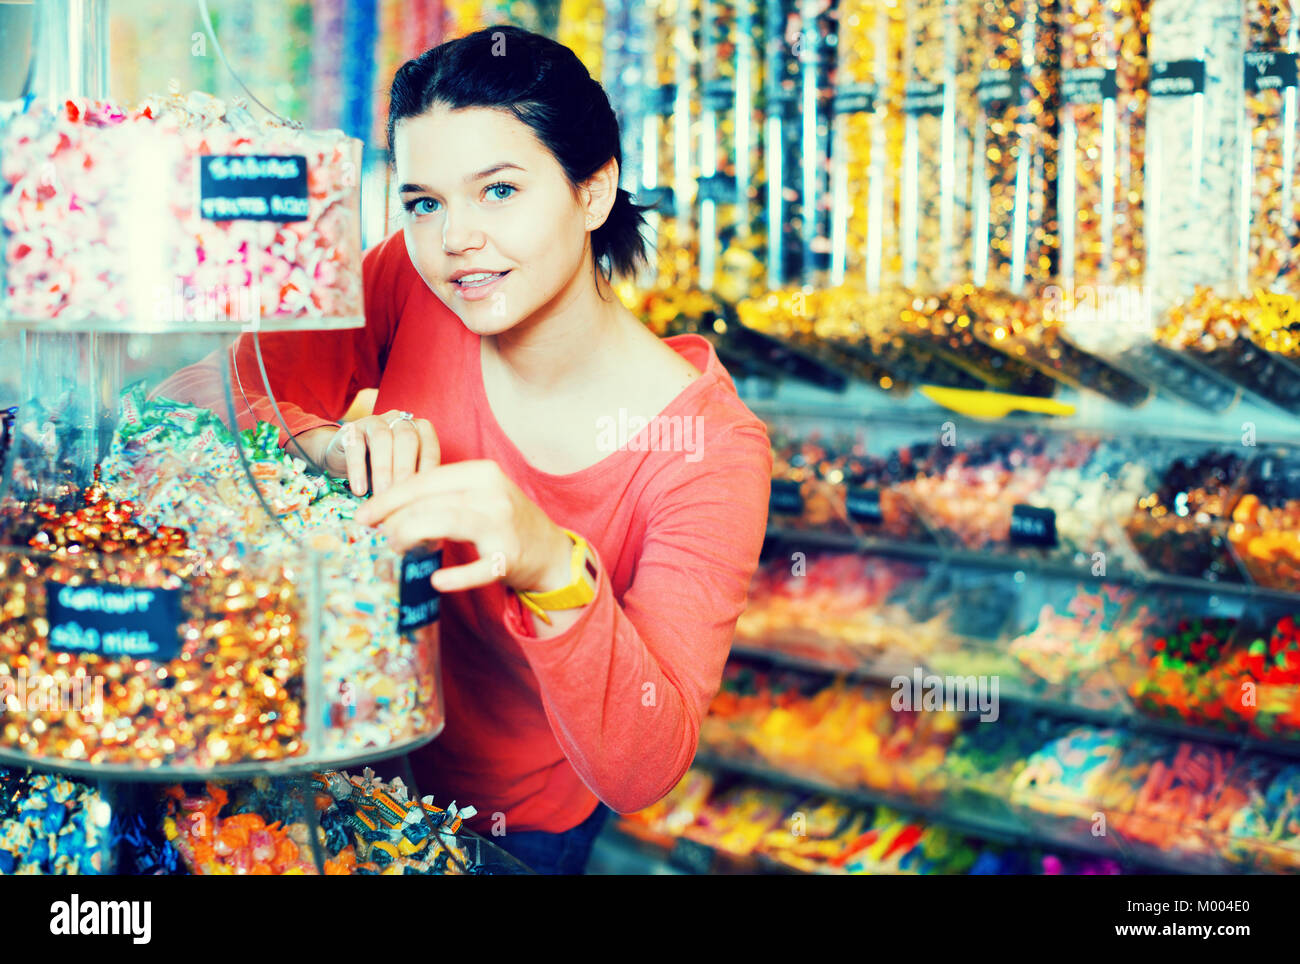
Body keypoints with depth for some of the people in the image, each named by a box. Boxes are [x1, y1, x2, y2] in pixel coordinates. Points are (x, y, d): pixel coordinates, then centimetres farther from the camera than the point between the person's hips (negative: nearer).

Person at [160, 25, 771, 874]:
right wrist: (334, 445, -33)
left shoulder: (707, 447, -25)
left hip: (515, 828, -2)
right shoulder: (410, 283, -14)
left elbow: (644, 771, -32)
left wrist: (553, 571, -49)